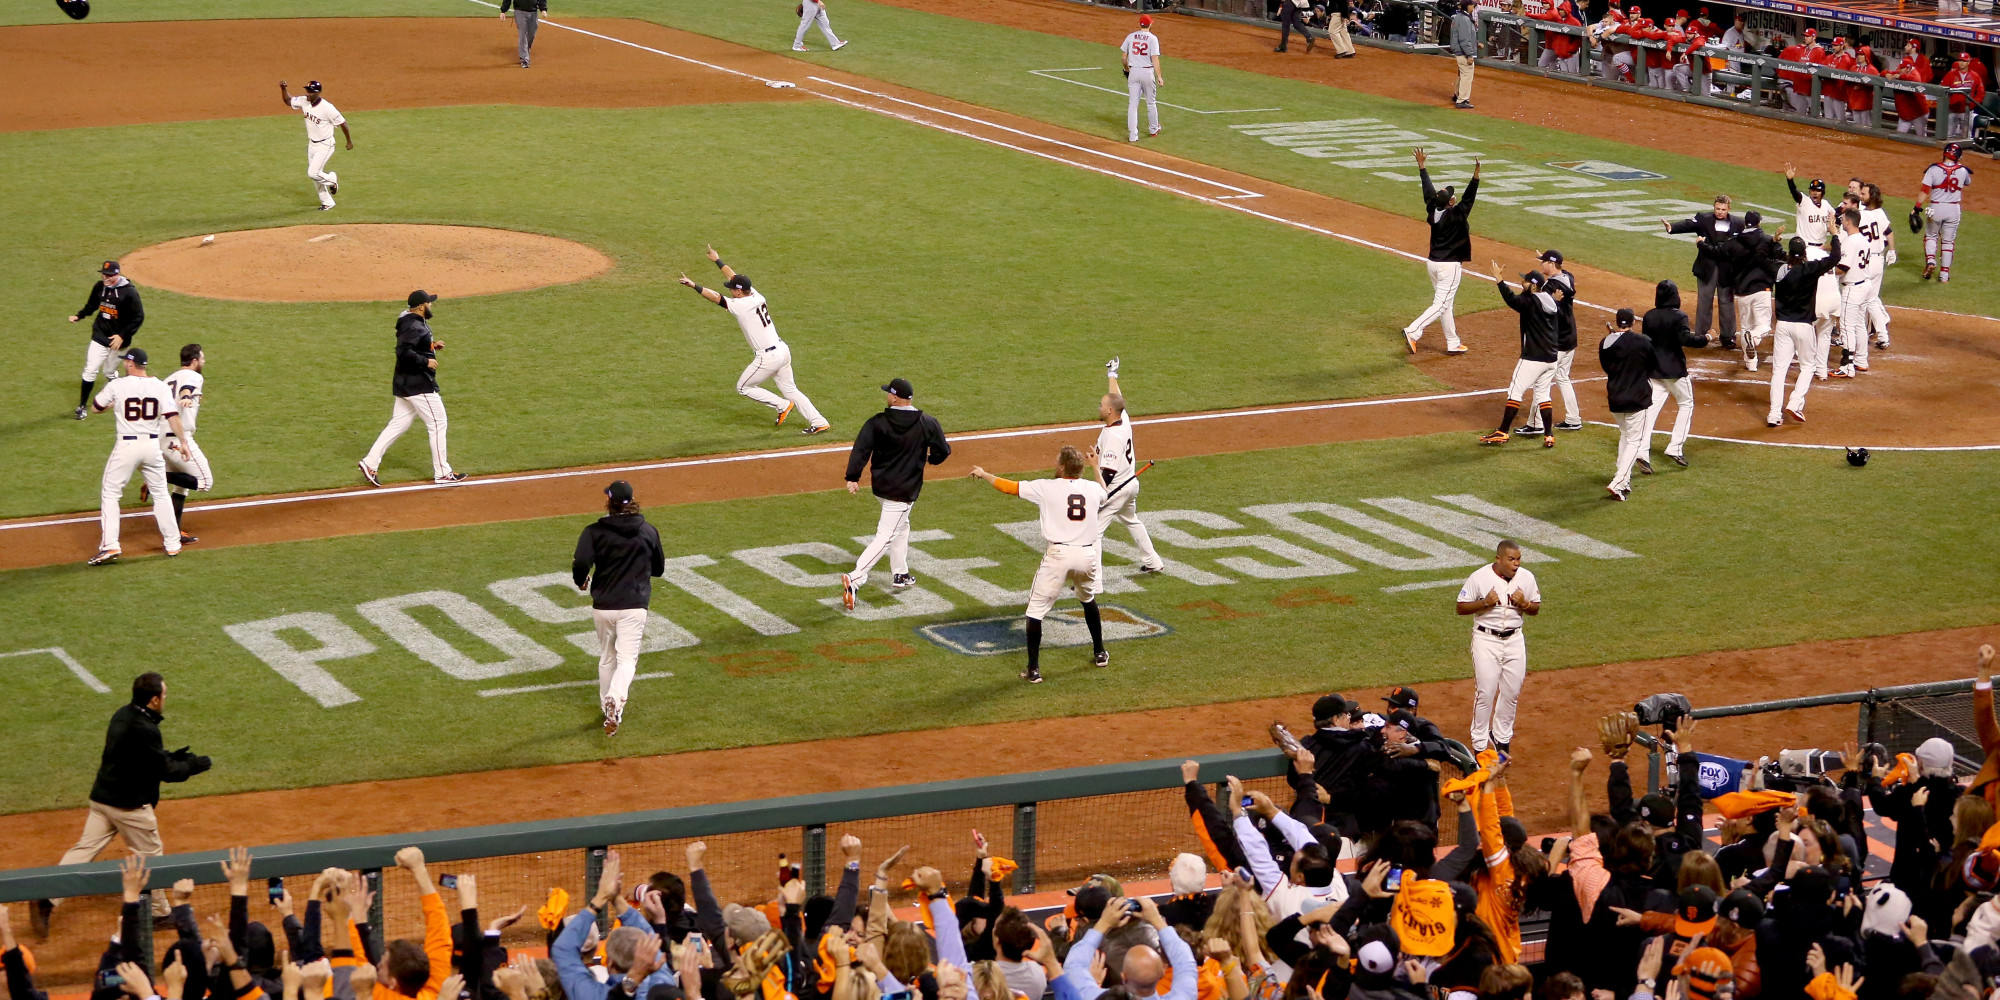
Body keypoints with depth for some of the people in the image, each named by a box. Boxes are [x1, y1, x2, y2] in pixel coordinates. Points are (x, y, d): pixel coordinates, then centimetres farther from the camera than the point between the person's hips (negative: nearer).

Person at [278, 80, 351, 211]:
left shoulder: (327, 108, -24)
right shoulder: (304, 102, -5)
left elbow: (342, 123, -15)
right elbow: (288, 101, 10)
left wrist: (349, 141, -6)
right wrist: (283, 88, -9)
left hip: (325, 145, -7)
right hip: (312, 145, 7)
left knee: (313, 173, -15)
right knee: (315, 175, 12)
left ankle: (332, 179, 16)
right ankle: (327, 203, 28)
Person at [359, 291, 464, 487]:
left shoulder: (417, 322, 13)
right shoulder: (413, 327, -19)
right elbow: (403, 352, -29)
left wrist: (432, 345, 12)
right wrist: (425, 361, -23)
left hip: (405, 384, 10)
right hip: (418, 385, -10)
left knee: (398, 425, 12)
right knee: (437, 424, -2)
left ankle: (370, 463, 9)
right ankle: (442, 474, 4)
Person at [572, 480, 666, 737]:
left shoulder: (594, 532, -6)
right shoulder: (649, 532, 2)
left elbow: (581, 564, -19)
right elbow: (659, 569, 12)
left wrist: (581, 580, 2)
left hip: (603, 606, 0)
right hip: (634, 606, 0)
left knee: (606, 659, 19)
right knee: (627, 660, -3)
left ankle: (609, 709, 27)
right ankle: (616, 701, -28)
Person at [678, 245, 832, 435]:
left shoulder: (741, 305, -17)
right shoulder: (756, 295, 5)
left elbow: (715, 297, -16)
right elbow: (735, 277, 19)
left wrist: (693, 285, -12)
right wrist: (717, 260, 31)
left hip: (767, 358, -8)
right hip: (782, 350, 8)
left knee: (743, 387, 10)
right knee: (790, 389, 16)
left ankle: (783, 405, 6)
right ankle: (819, 422, 11)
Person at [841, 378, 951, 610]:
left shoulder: (878, 422, -8)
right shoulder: (928, 423, -10)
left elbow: (861, 448, -14)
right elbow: (943, 451, -4)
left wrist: (853, 477, -13)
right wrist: (931, 459, 18)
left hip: (880, 485, 4)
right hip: (904, 490, -4)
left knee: (901, 526, 27)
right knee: (885, 536, -7)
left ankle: (900, 576, 34)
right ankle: (855, 579, -22)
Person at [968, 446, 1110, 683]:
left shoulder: (1047, 488, -2)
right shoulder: (1094, 488, 8)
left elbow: (1009, 487, 6)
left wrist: (984, 474, 23)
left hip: (1058, 555, -4)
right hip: (1088, 554, 4)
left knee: (1036, 610, 3)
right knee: (1088, 600, 31)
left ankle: (1033, 670, -2)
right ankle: (1100, 654, 40)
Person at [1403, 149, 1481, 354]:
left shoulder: (1433, 211, -1)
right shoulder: (1456, 215, -17)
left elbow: (1429, 191, 8)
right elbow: (1468, 197, -26)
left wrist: (1421, 166, 17)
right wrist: (1476, 175, -34)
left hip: (1433, 263, 8)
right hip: (1450, 266, -8)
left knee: (1446, 305, 14)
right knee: (1441, 305, -6)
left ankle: (1453, 344, 20)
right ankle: (1413, 331, -20)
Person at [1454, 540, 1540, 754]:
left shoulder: (1526, 577, -1)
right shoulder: (1479, 577, -12)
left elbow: (1536, 608, 9)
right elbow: (1461, 607, -6)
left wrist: (1523, 604, -14)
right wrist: (1485, 602, -23)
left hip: (1514, 640, 4)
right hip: (1486, 640, -4)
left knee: (1511, 692, 10)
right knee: (1485, 692, -4)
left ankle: (1502, 737, 27)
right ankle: (1480, 744, 7)